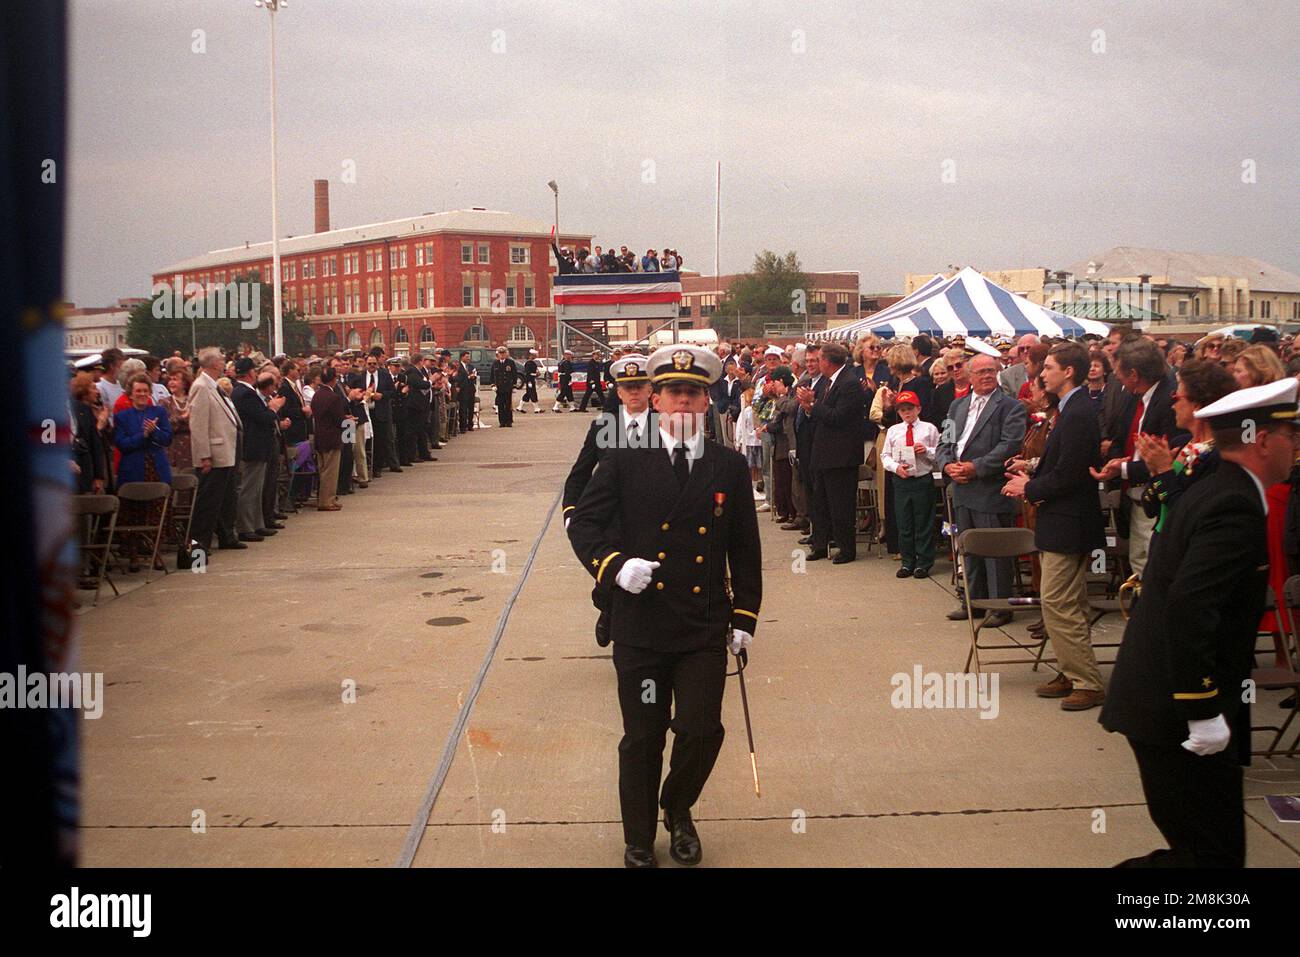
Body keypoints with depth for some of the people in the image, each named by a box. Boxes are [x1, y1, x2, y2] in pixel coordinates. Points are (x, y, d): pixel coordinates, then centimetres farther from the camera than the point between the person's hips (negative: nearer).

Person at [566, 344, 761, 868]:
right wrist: (614, 565, -16)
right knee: (642, 740, 7)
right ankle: (639, 841, 27)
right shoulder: (624, 460, -1)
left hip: (705, 630, 1)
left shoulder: (730, 467, 5)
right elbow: (582, 523, 2)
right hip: (640, 626, -1)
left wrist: (744, 616, 8)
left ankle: (678, 808, 30)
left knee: (702, 731, -2)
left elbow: (745, 550, 11)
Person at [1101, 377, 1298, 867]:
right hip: (1179, 713, -10)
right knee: (1215, 853, -2)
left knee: (1199, 847, 18)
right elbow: (1189, 608, -28)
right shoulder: (1236, 506, -17)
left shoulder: (1209, 492, 14)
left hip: (1153, 697, 10)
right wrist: (1203, 711, -26)